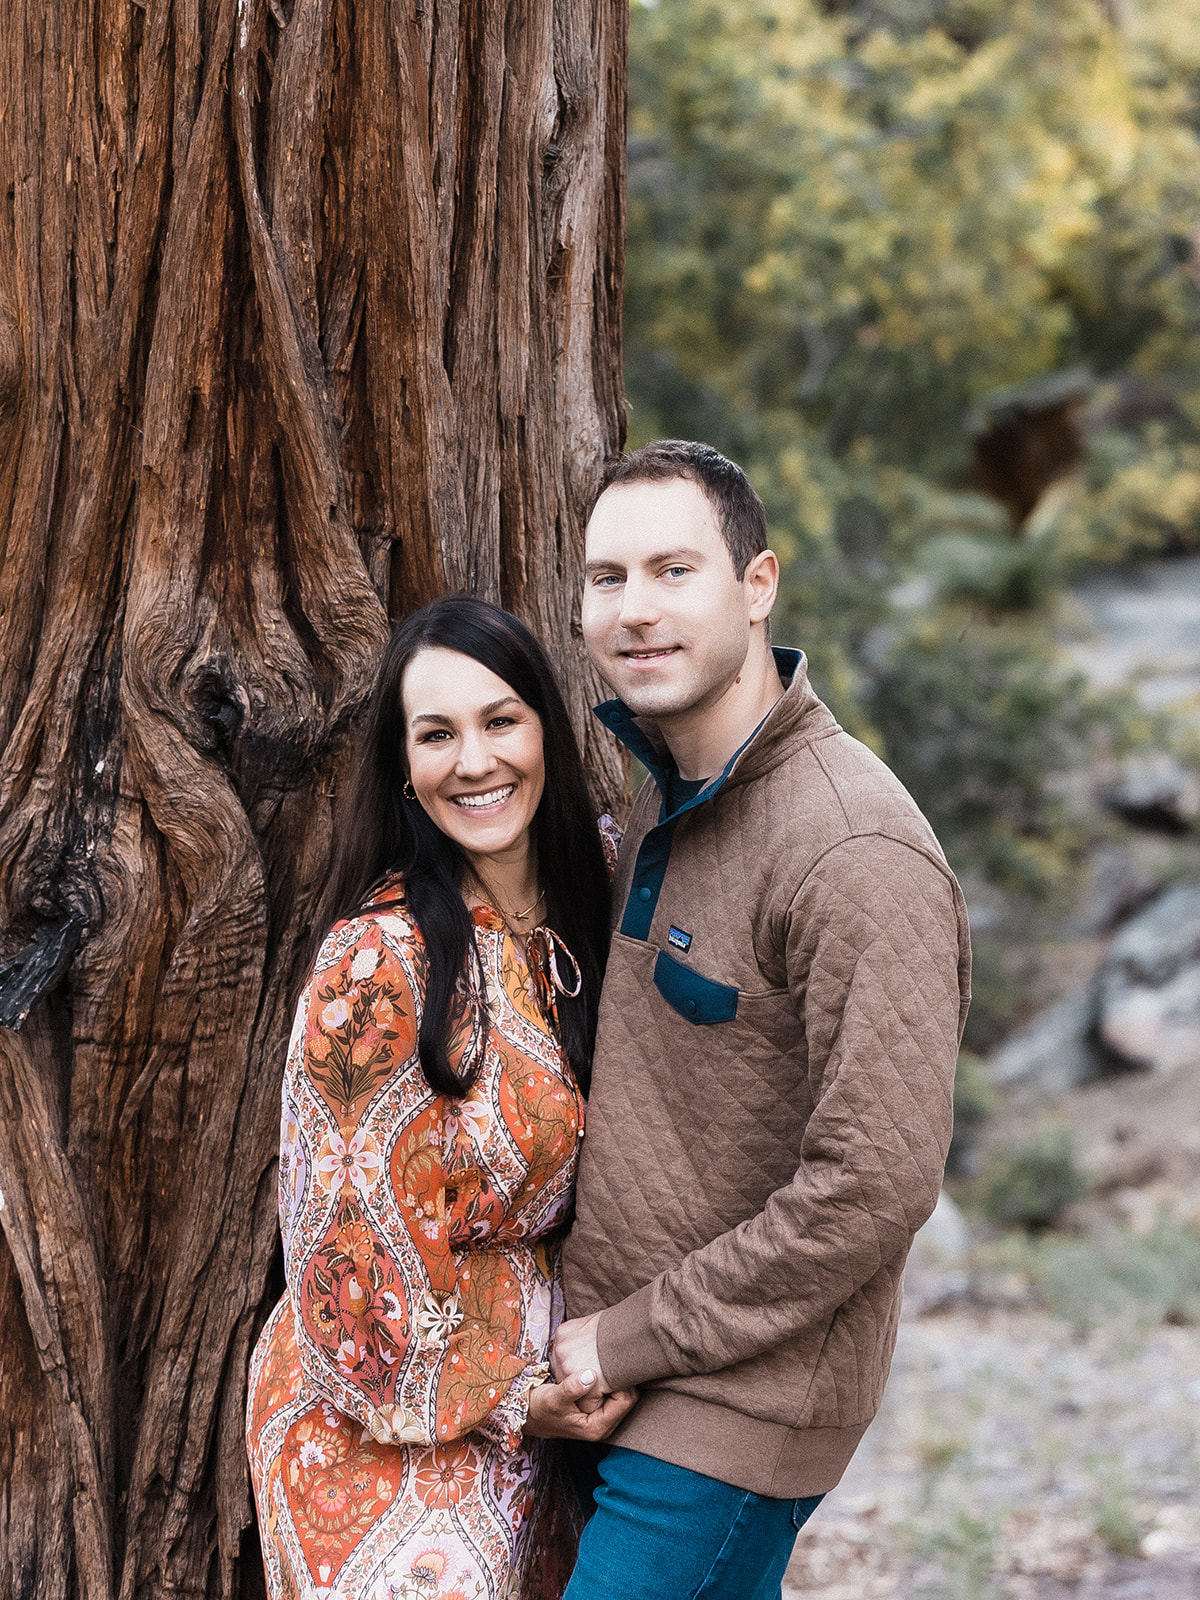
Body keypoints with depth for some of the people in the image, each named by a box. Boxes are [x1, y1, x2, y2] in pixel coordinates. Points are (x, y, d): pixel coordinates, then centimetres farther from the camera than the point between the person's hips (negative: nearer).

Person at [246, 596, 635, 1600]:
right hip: (385, 1418, -6)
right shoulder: (380, 956, -19)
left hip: (523, 1397, 7)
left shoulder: (576, 922, 3)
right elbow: (350, 1227, -17)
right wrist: (496, 1397, -12)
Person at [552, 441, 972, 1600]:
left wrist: (630, 1338, -18)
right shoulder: (665, 806, 8)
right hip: (620, 1373, 9)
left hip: (744, 1396, -9)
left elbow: (876, 1180, -25)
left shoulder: (856, 853, -22)